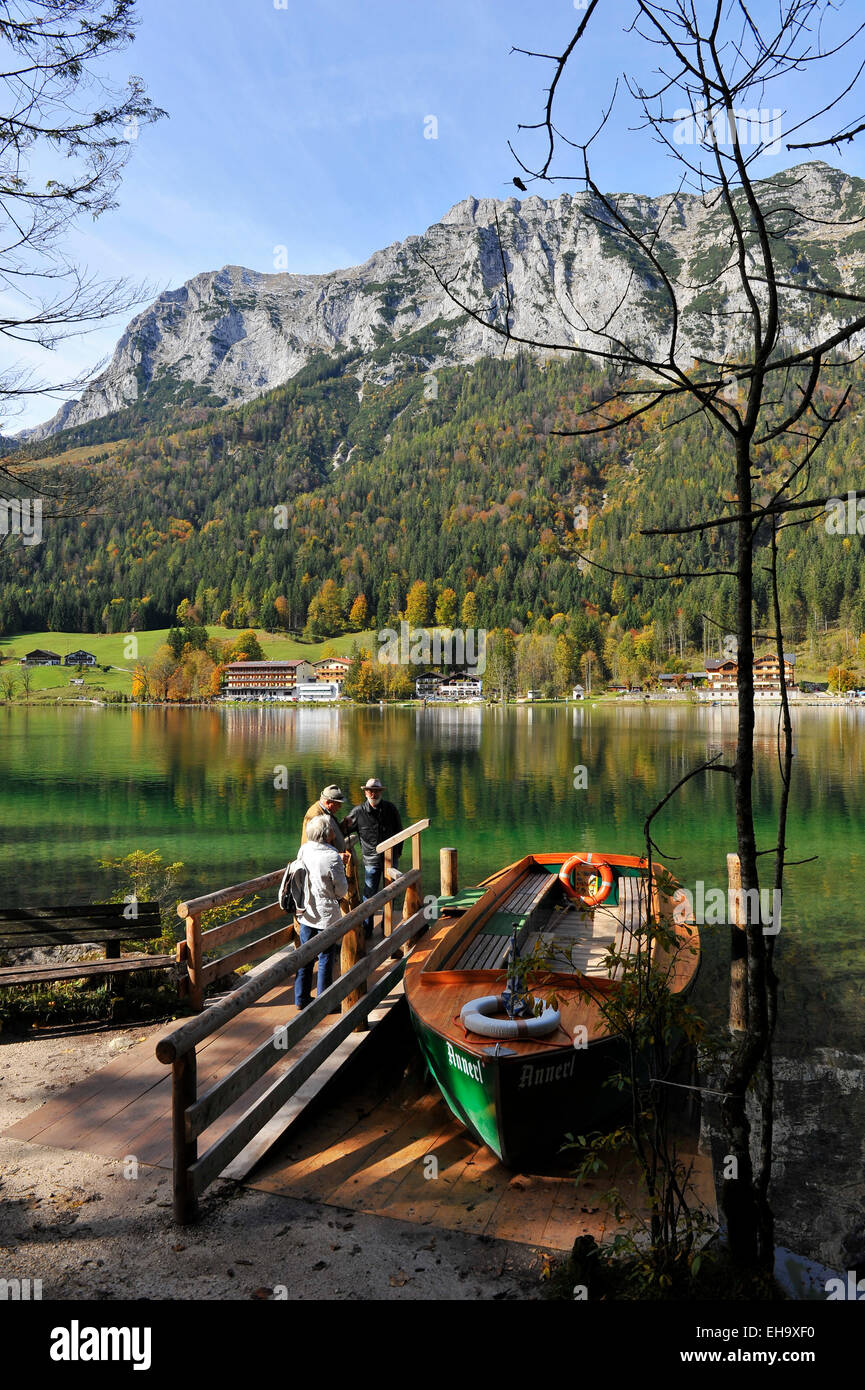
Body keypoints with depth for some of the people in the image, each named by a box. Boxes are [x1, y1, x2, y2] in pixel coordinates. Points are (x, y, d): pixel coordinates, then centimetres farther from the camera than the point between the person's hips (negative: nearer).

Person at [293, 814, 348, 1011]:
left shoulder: (303, 850, -4)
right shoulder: (332, 858, -21)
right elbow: (342, 890, -13)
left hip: (306, 913, 5)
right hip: (326, 915, -5)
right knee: (325, 958, 6)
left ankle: (301, 998, 26)